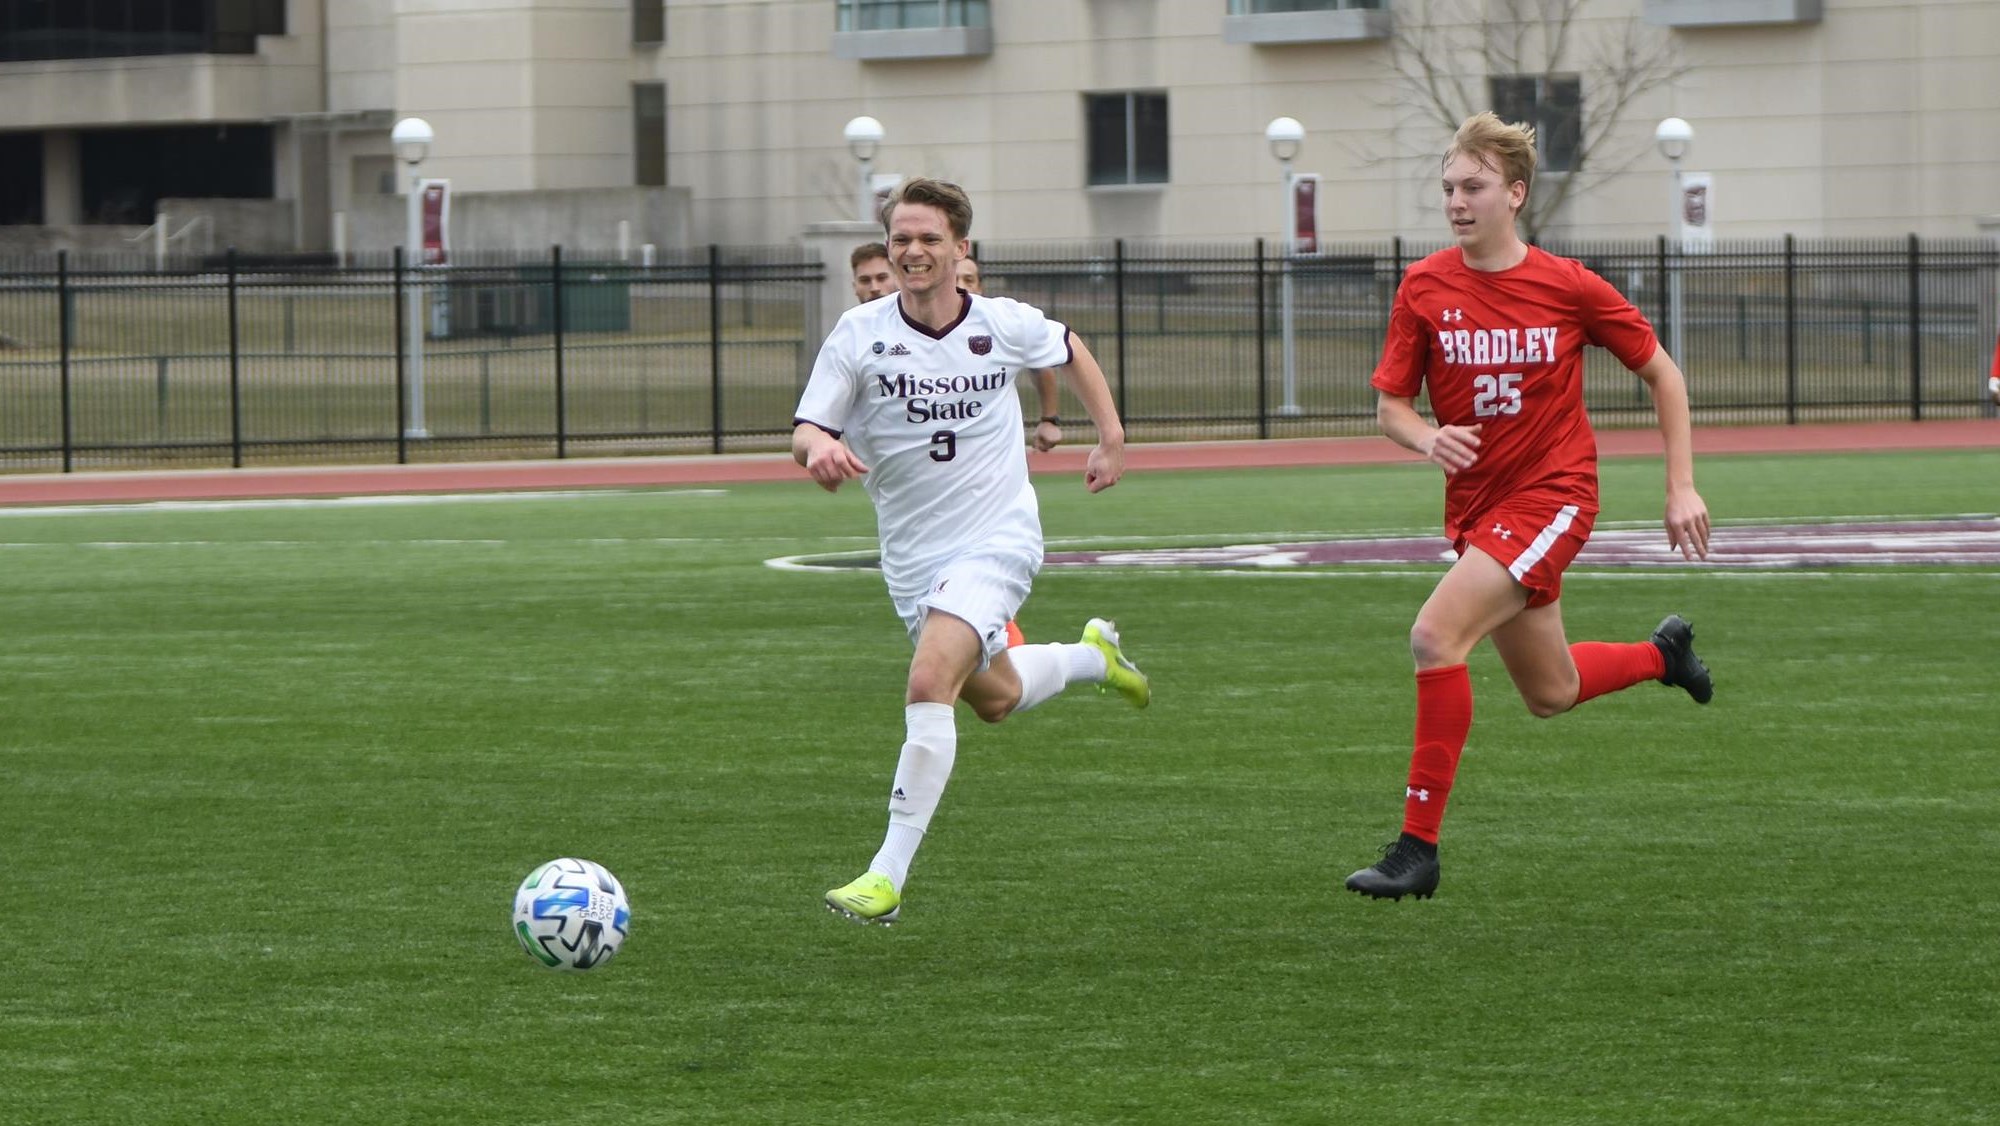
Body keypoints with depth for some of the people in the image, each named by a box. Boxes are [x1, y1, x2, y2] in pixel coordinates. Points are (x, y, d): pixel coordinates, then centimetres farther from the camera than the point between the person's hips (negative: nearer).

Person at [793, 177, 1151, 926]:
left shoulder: (1005, 327, -6)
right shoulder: (860, 333, -8)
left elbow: (1070, 352, 17)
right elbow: (804, 434, -13)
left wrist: (1112, 437, 12)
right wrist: (819, 445, -37)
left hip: (996, 541, -3)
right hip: (911, 556, 3)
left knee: (930, 682, -24)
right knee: (995, 699, 21)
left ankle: (888, 876, -24)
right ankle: (1094, 655, 55)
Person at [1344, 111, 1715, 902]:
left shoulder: (1569, 288, -10)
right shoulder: (1424, 288, -4)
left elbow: (1661, 372, 3)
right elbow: (1389, 405, 1)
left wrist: (1681, 488, -1)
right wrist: (1427, 438, -23)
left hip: (1551, 494, -5)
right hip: (1475, 503, 5)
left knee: (1436, 634, -25)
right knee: (1550, 694, 19)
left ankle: (1418, 847, -21)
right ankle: (1662, 653, 51)